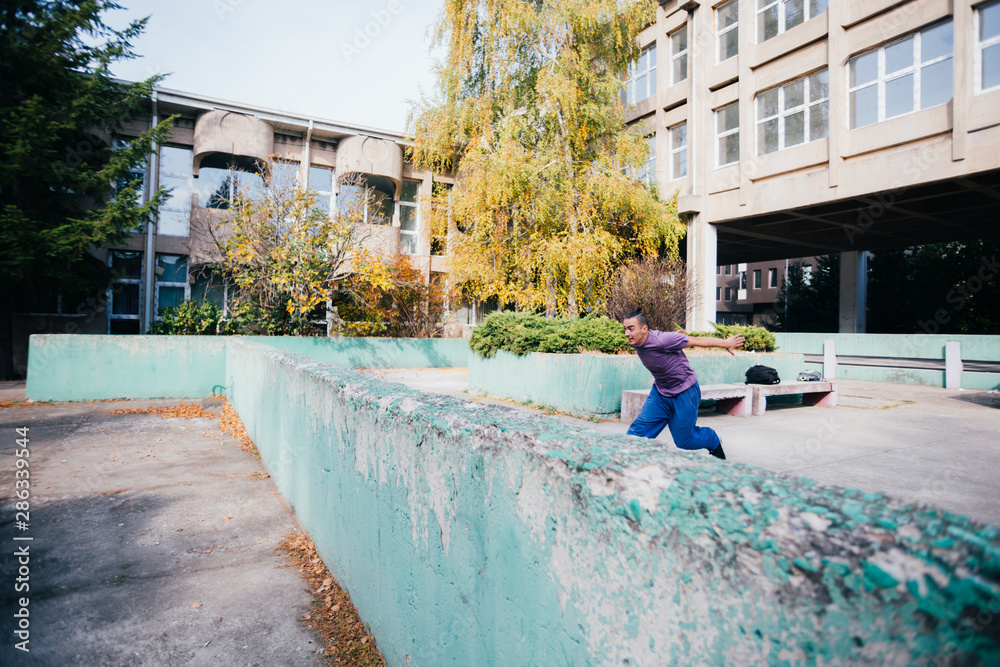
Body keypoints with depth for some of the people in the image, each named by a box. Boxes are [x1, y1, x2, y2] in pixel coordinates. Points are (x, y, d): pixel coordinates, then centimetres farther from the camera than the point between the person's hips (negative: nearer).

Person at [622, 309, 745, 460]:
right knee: (638, 430, -8)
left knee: (683, 440, 8)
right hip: (660, 392, 6)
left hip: (684, 393, -6)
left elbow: (697, 340, -18)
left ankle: (714, 441, 38)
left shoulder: (662, 340, -31)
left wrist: (725, 343, -8)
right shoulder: (636, 343, -10)